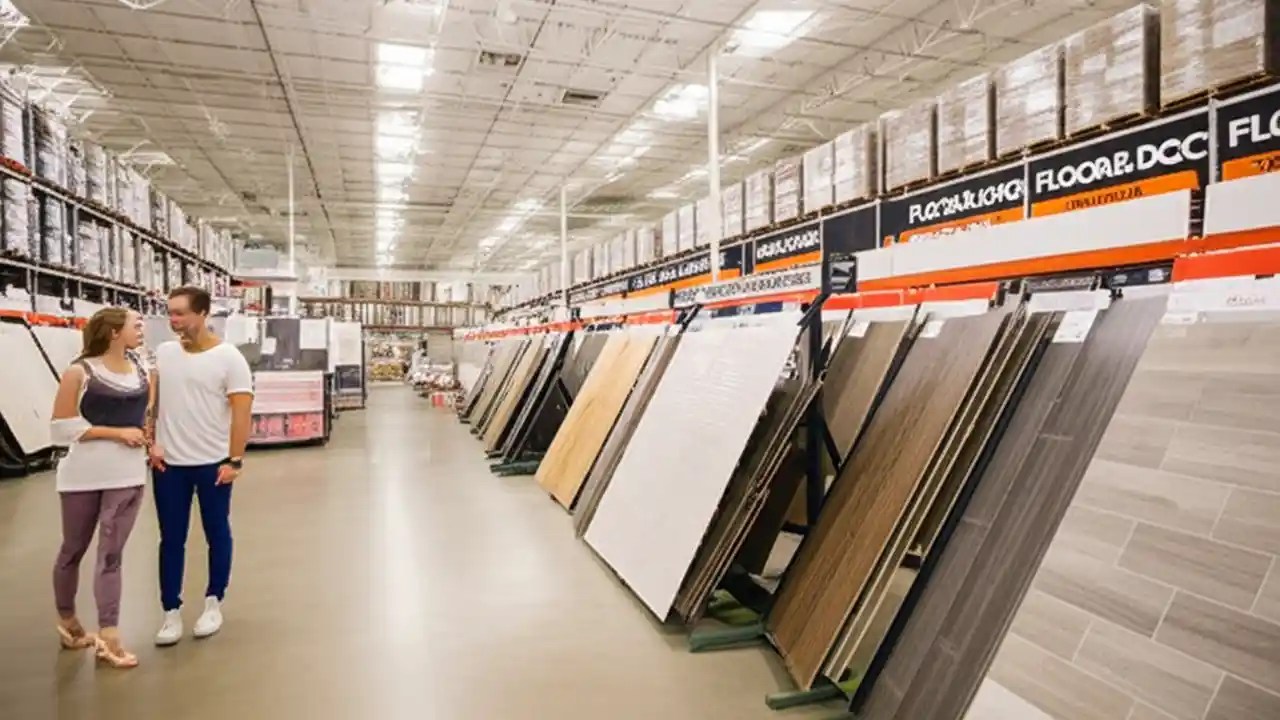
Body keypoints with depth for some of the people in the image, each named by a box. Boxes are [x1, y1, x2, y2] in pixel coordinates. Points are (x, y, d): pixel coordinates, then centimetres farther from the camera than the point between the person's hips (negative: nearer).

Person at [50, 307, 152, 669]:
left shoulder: (142, 371, 6)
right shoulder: (80, 372, -7)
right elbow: (61, 428, -10)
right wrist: (116, 432, -15)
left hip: (128, 475, 3)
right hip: (83, 474, -3)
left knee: (111, 554, 1)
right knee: (73, 549, 15)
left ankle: (108, 636, 3)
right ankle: (66, 621, 34)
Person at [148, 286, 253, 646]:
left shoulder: (229, 357, -9)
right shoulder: (162, 353, 4)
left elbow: (241, 411, -11)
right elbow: (148, 401, 9)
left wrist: (235, 460, -14)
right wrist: (151, 443, -1)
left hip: (213, 463, -3)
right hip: (168, 463, 3)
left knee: (217, 534, 10)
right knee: (171, 538, 8)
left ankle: (213, 603, 25)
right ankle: (171, 612, 19)